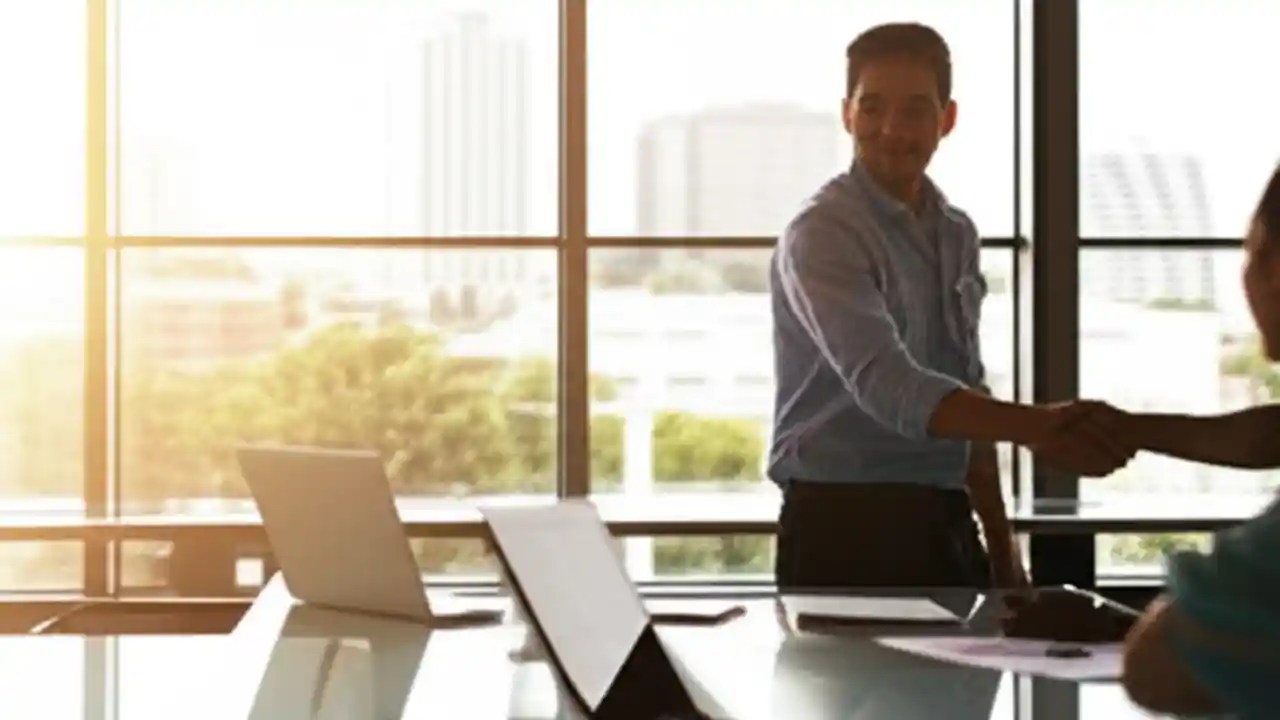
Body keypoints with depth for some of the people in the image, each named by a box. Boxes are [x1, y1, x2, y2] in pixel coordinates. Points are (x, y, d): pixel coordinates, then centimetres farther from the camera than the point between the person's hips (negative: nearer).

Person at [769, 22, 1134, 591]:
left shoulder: (956, 236, 10)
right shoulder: (821, 236, -14)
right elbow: (885, 383, -28)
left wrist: (1001, 544, 18)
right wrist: (1034, 427, -41)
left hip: (942, 521, 7)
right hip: (842, 524, -6)